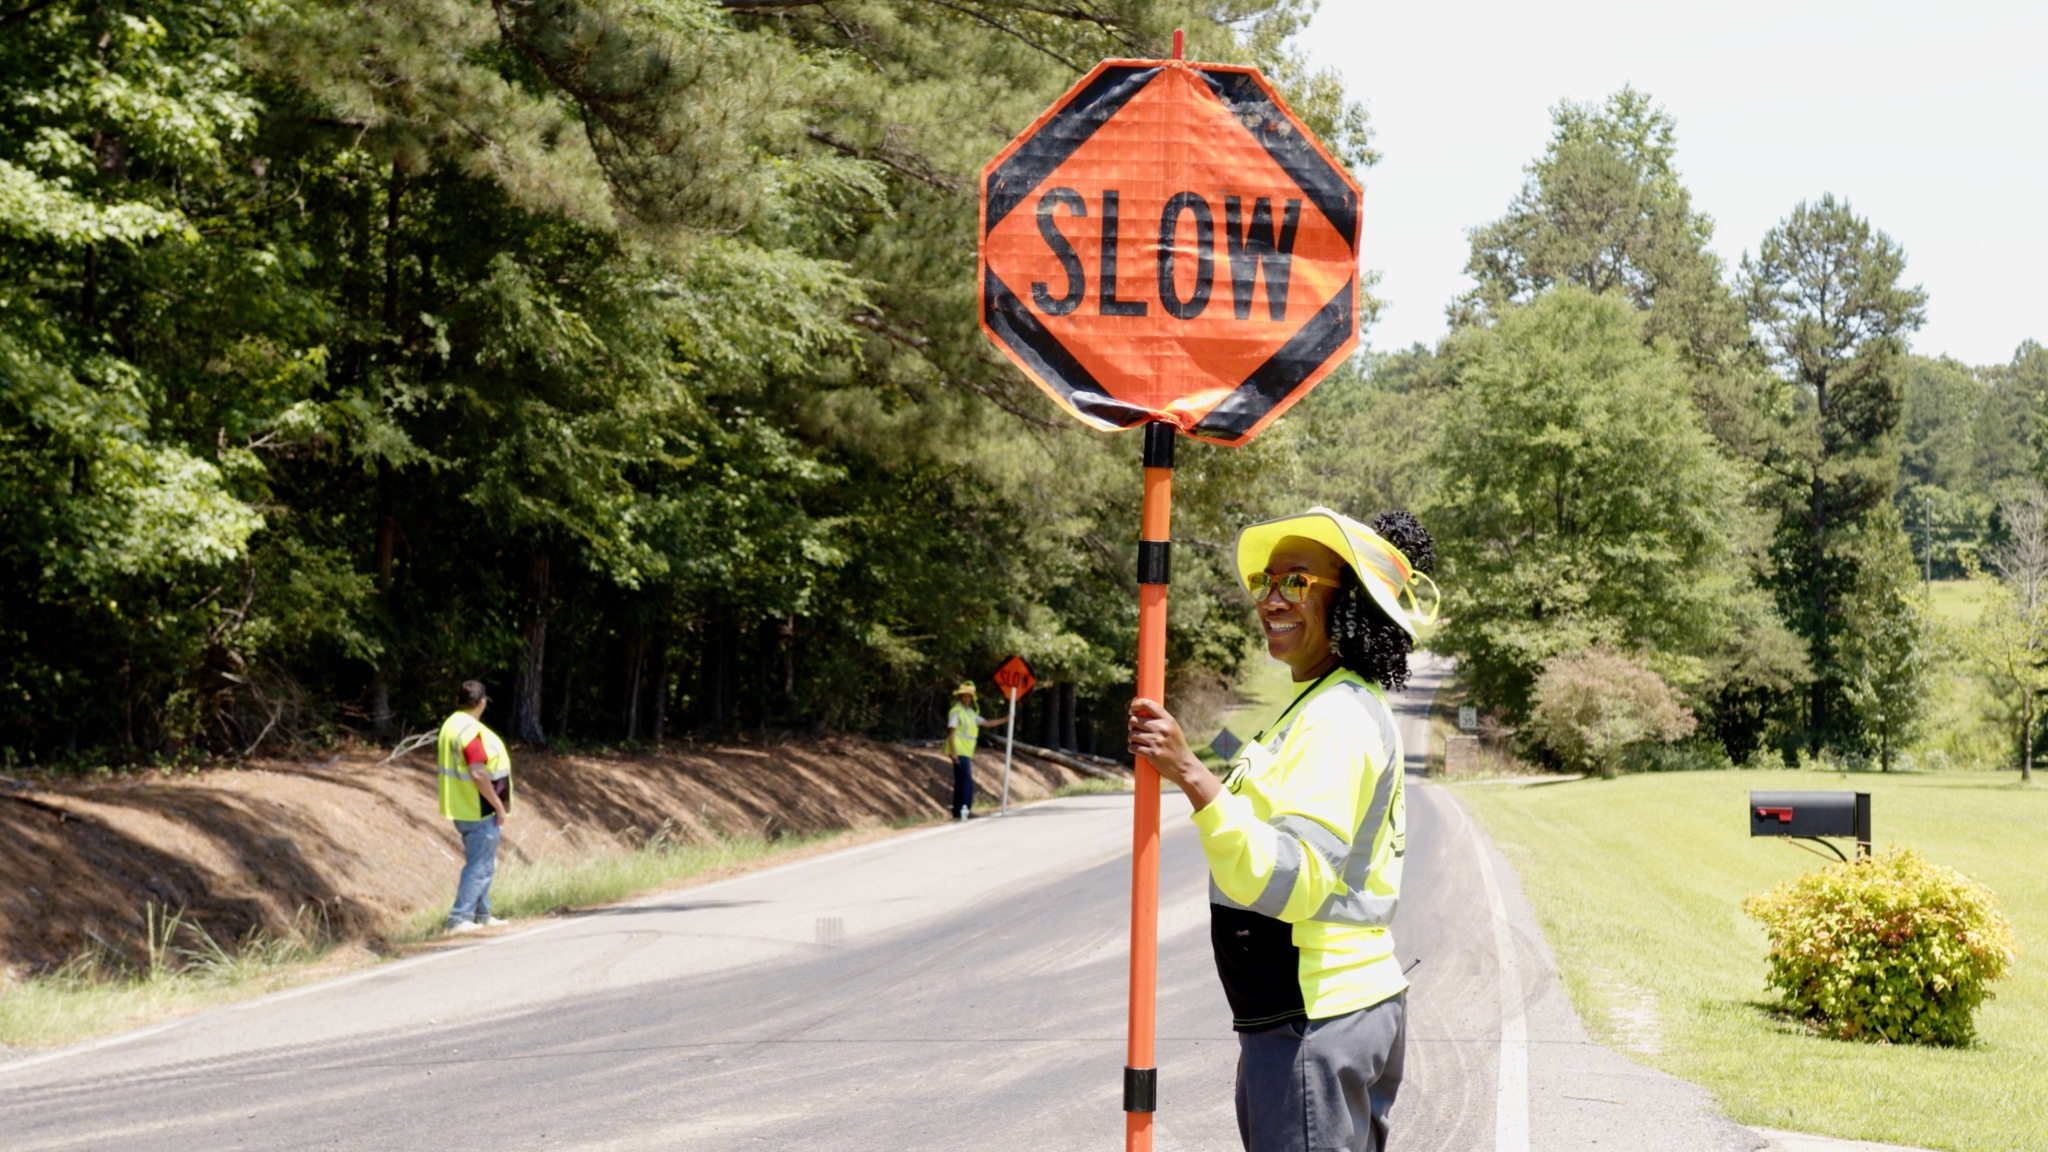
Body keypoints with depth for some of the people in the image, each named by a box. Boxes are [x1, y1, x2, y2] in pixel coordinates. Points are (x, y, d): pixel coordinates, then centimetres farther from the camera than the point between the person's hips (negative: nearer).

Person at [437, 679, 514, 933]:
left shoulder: (452, 725, 11)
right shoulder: (471, 731, -21)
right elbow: (478, 773, -26)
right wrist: (498, 805, -17)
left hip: (465, 809, 10)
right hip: (479, 811, -10)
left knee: (485, 865, 19)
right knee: (479, 867, -4)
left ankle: (482, 915, 26)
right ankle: (459, 919, -3)